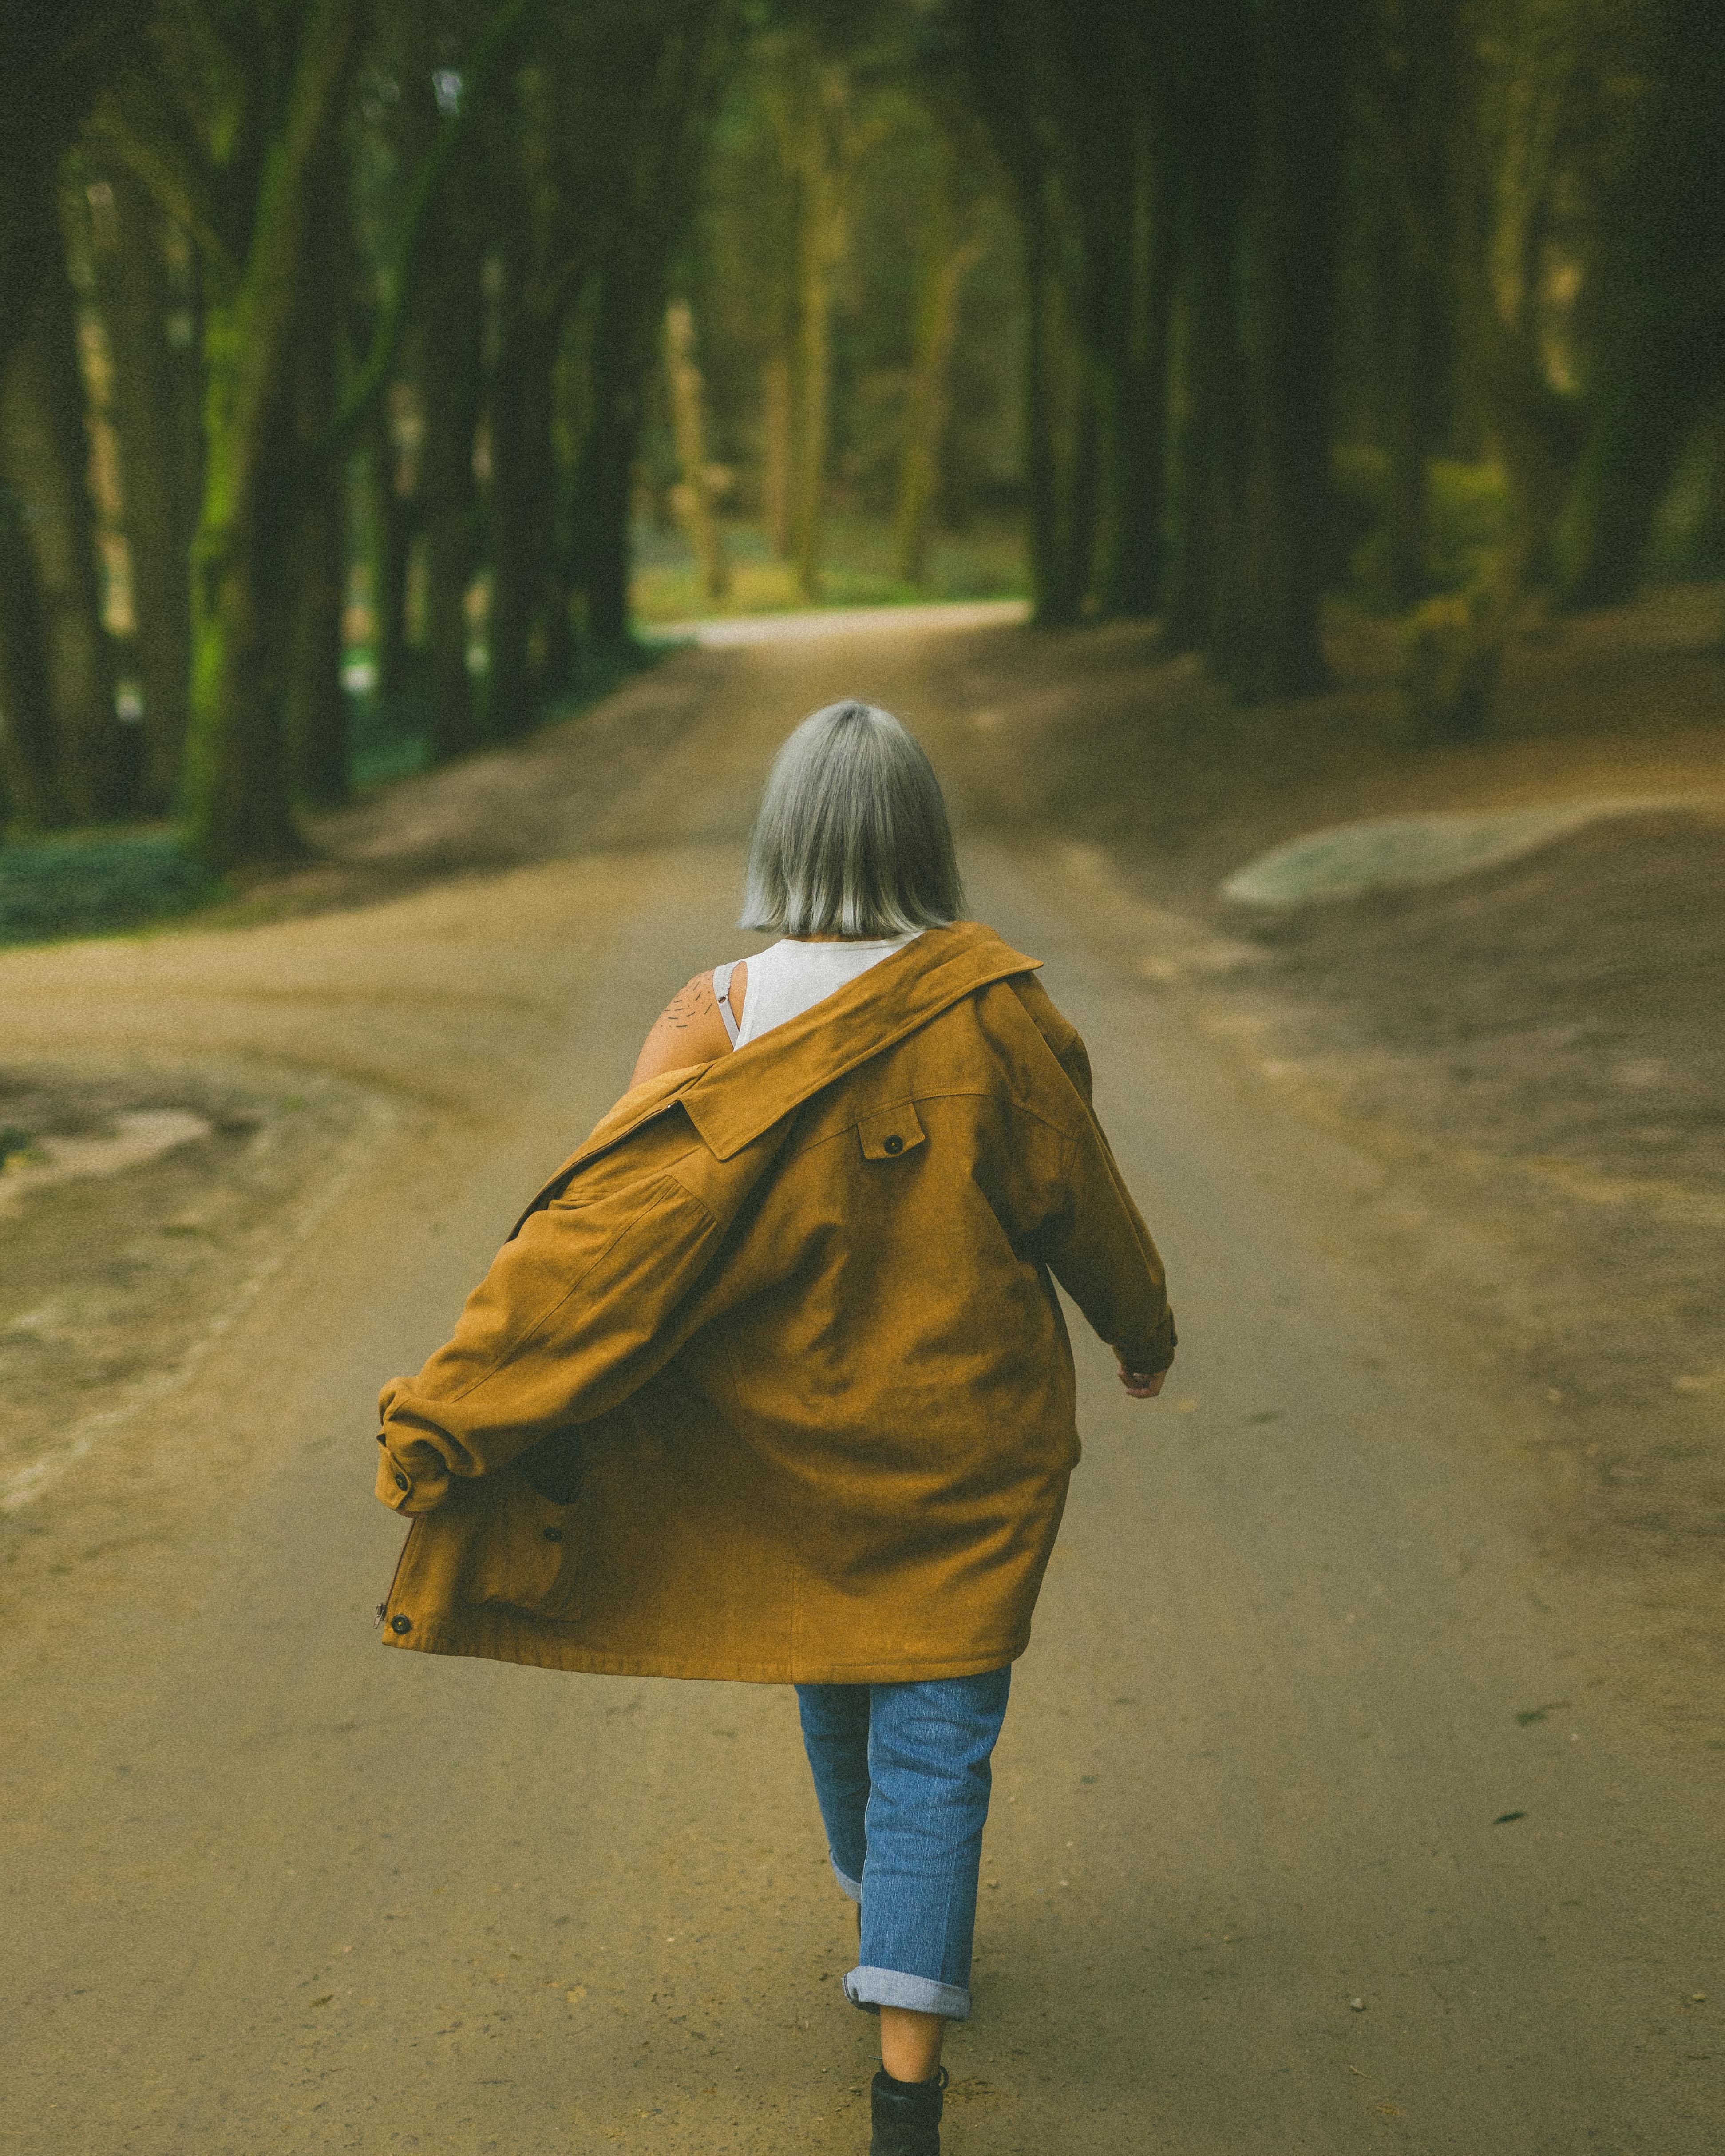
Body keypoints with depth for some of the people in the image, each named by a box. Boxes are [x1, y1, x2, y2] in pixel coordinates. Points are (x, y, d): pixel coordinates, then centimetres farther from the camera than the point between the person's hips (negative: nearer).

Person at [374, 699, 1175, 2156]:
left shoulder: (723, 1021, -15)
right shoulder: (987, 1007, -15)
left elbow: (604, 1229, -20)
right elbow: (1078, 1198, -2)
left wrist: (446, 1414, -18)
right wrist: (1143, 1331, 18)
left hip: (788, 1442, 2)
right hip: (964, 1437, -2)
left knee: (835, 1695, 24)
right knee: (933, 1735, 1)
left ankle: (890, 1931, 49)